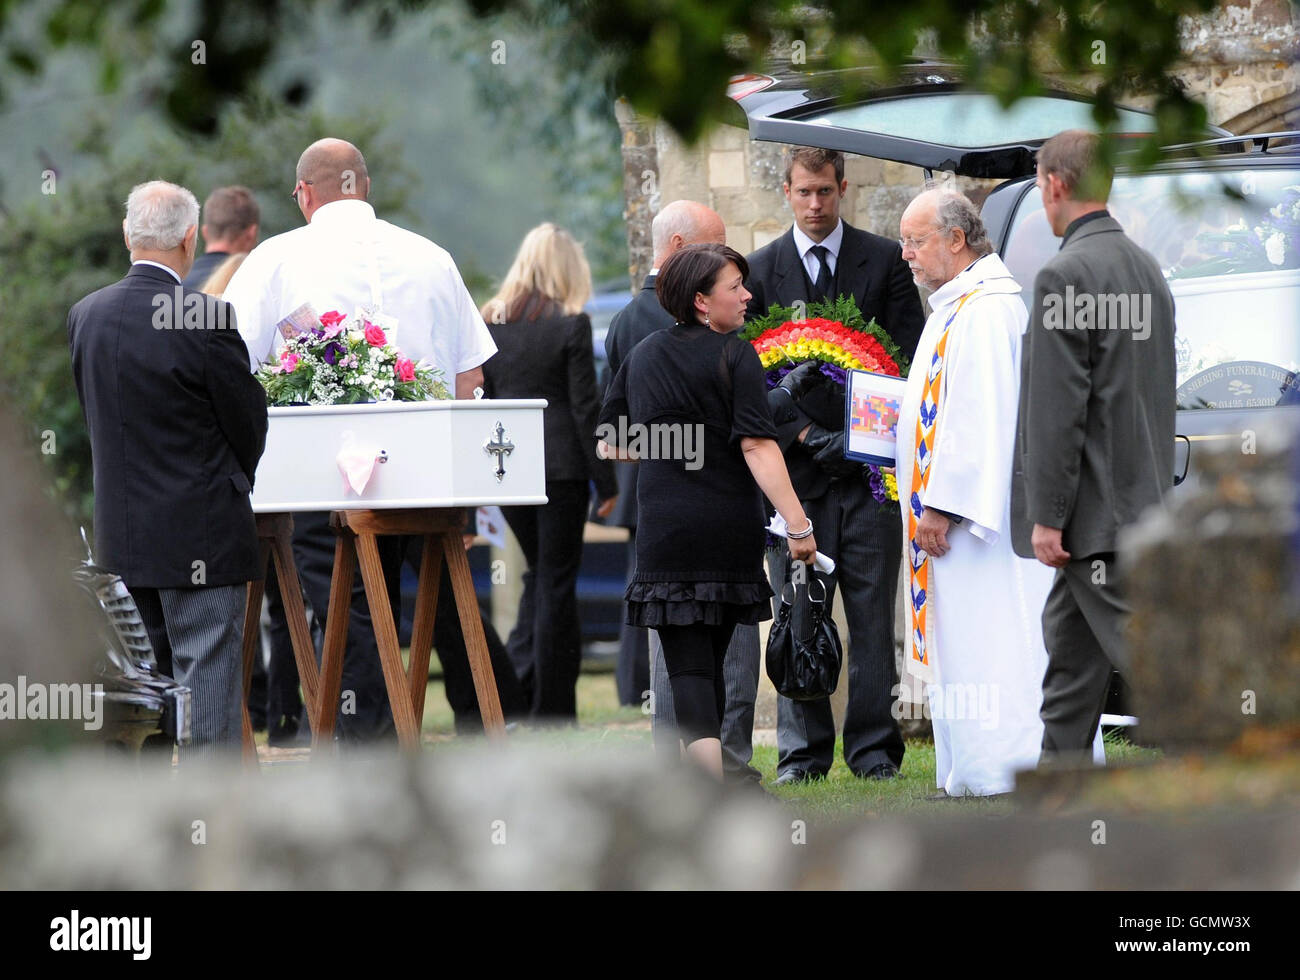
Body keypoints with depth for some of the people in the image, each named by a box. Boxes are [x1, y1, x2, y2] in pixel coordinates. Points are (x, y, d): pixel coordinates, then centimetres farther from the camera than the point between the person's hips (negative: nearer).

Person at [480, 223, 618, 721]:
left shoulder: (491, 322, 6)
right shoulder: (570, 325, -9)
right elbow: (585, 408, -9)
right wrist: (606, 482, -5)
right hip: (560, 464, -5)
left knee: (538, 572, 20)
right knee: (556, 580, 2)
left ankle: (514, 679, 6)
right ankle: (552, 708, 3)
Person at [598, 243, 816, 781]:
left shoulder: (643, 355, 8)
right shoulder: (734, 357, -6)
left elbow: (612, 442, 16)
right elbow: (758, 446, -15)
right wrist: (797, 524, -18)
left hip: (666, 530, 2)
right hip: (731, 529, -1)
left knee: (688, 664, -2)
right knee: (712, 659, 14)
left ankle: (709, 781, -16)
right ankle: (704, 776, 21)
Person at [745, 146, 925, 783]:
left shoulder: (884, 260, 6)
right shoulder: (761, 271, 7)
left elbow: (909, 359, 3)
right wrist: (803, 433, -11)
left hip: (869, 465, 0)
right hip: (797, 467, 0)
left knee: (873, 615, 0)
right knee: (798, 617, 0)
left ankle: (874, 748, 5)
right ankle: (803, 750, 6)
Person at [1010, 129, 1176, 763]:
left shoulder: (1065, 276, -16)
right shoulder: (1146, 269, 14)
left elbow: (1057, 408, -19)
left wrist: (1047, 516, -16)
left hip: (1096, 507, -10)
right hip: (1141, 494, 10)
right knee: (1070, 640, 17)